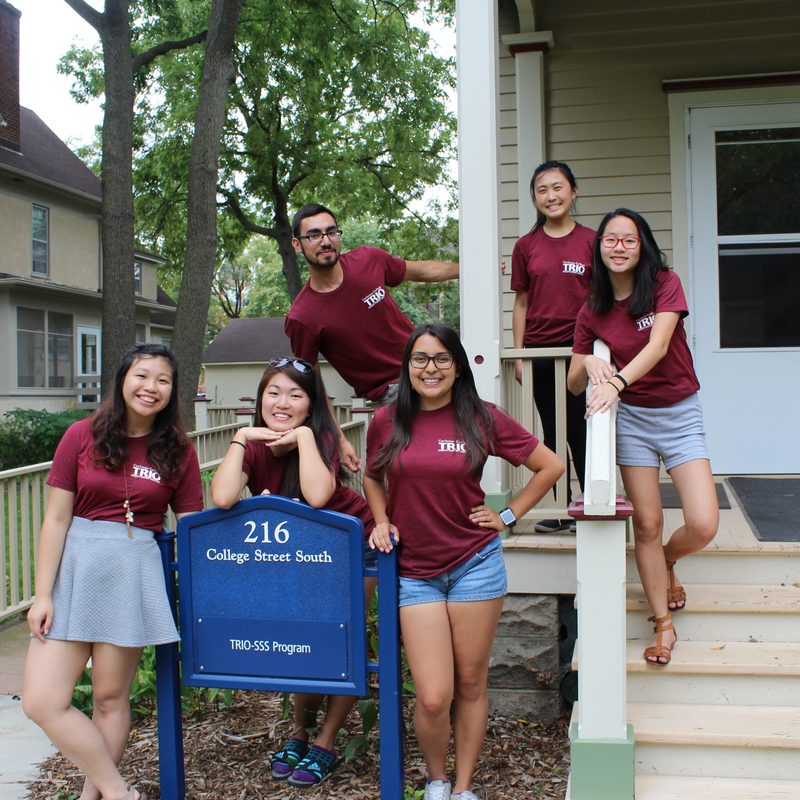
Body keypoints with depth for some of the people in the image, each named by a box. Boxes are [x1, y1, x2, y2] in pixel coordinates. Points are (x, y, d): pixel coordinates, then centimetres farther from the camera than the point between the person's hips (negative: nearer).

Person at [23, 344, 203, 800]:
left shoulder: (179, 452, 3)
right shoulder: (83, 436, 1)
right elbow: (56, 519, 0)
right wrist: (43, 594, -4)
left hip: (135, 572, -1)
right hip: (75, 563, 1)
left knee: (110, 698, 6)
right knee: (42, 701, -5)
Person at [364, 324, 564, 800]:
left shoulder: (483, 419, -4)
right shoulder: (387, 422, 1)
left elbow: (551, 465, 4)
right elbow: (373, 479, 19)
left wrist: (509, 516, 2)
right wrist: (382, 522, 4)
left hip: (476, 564, 0)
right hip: (415, 571, 1)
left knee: (471, 685, 9)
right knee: (433, 697, -5)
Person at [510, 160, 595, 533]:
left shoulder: (591, 240, 0)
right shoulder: (526, 246, 6)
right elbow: (521, 303, 9)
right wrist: (518, 355, 4)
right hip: (540, 350, 2)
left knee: (581, 431, -2)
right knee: (552, 432, 9)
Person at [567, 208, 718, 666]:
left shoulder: (666, 284, -7)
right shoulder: (592, 312, 1)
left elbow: (659, 345, -23)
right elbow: (574, 385, 3)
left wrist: (616, 381, -39)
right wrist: (588, 363, -19)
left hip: (680, 414, -1)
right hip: (631, 418, 2)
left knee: (703, 525, -12)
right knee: (647, 524, 0)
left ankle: (667, 561, 24)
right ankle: (665, 625, 15)